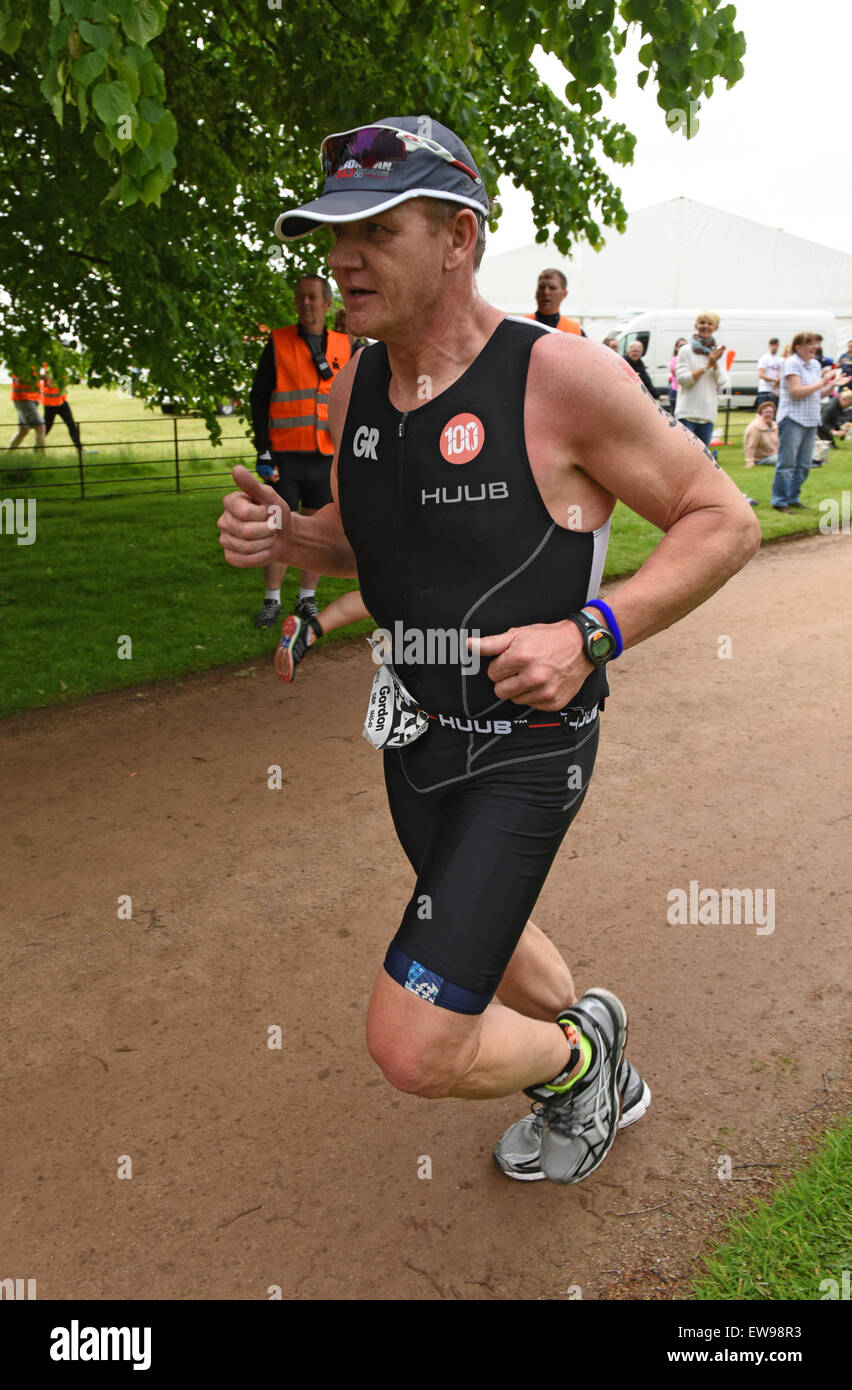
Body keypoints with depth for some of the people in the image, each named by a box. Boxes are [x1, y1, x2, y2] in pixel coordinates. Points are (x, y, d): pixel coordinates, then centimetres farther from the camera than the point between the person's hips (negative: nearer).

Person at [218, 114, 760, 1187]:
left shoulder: (562, 377, -19)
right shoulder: (355, 385, 0)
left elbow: (725, 521, -13)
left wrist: (590, 635, -25)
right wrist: (277, 535, -6)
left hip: (525, 751, -7)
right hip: (414, 735, 8)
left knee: (413, 1048, -10)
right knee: (476, 933, 29)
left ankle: (578, 1055, 25)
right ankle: (599, 1083, 60)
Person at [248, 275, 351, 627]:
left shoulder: (344, 346, 9)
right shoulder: (278, 343, 2)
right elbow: (258, 397, 3)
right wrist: (262, 450, -5)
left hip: (325, 456, 2)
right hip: (284, 455, -2)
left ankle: (308, 599, 18)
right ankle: (272, 601, 11)